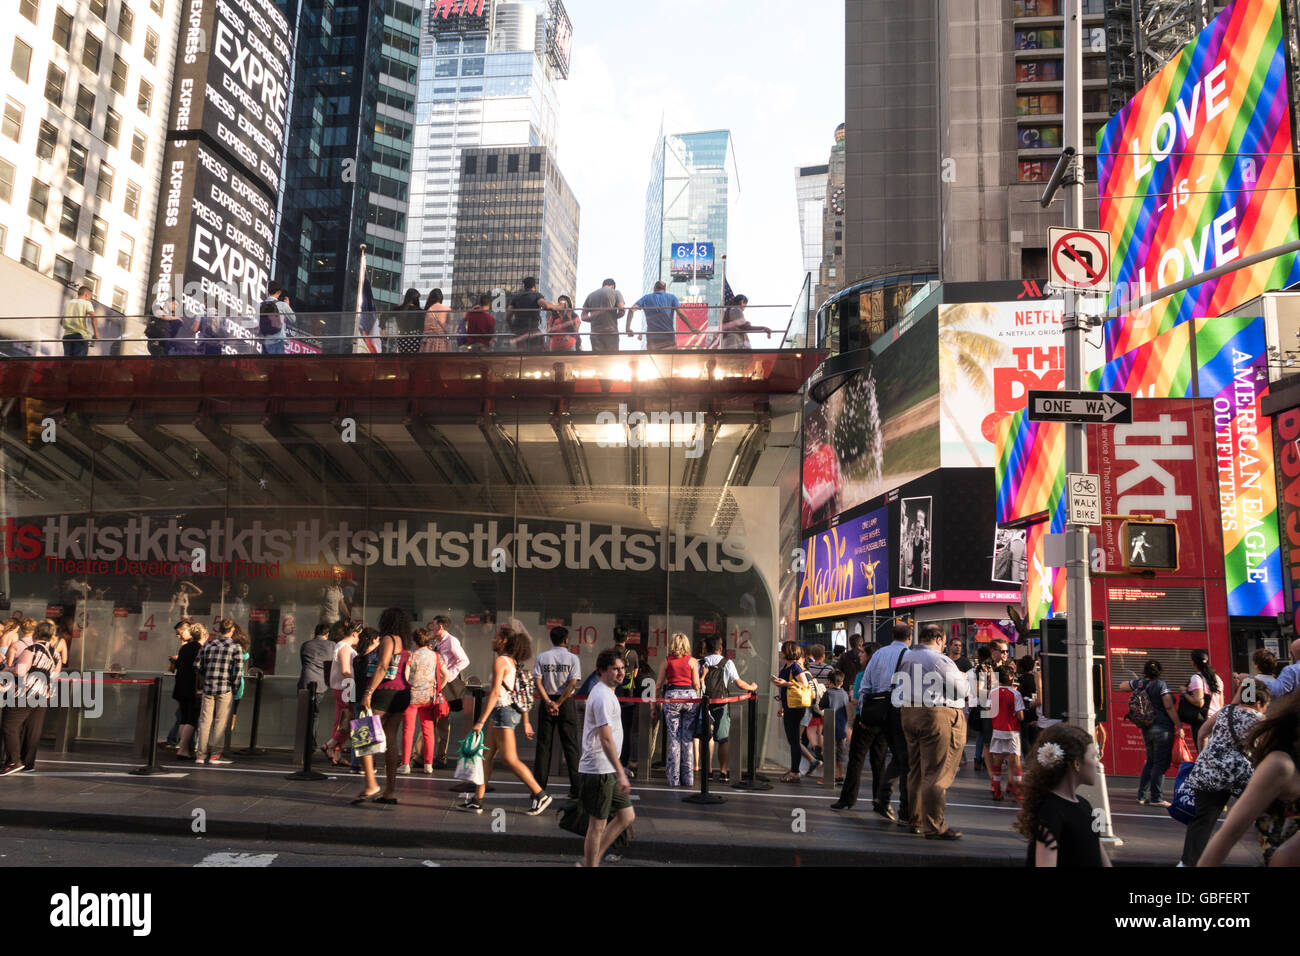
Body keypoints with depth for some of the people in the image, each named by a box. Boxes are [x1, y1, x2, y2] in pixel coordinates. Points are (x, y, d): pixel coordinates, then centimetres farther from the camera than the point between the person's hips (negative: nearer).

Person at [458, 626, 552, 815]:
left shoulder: (500, 662, -14)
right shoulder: (513, 662, 14)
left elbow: (495, 693, -21)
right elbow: (521, 693, 16)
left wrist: (481, 721, -21)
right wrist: (526, 722, 19)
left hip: (504, 711, -10)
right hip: (513, 711, 10)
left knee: (510, 759, -5)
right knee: (486, 755, 11)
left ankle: (540, 795, -1)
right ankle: (477, 800, 15)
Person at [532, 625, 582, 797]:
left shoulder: (542, 657, 3)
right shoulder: (573, 658, -3)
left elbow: (538, 682, -6)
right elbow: (573, 683, -11)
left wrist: (549, 702, -9)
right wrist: (558, 704, -9)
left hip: (546, 702, 2)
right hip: (567, 703, -1)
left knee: (543, 744, 7)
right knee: (570, 745, 4)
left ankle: (538, 787, 7)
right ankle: (576, 788, 1)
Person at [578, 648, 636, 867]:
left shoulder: (605, 693, 15)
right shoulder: (602, 696, -18)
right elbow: (606, 739, -24)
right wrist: (621, 773, -27)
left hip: (606, 770, 10)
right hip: (598, 771, -10)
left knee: (627, 815, 13)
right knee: (598, 824, -1)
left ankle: (591, 860, 19)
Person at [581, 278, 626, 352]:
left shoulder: (591, 295, 14)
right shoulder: (616, 293, 5)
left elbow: (583, 316, 10)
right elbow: (621, 311, -6)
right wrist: (614, 317, 12)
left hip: (595, 333, 3)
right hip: (611, 332, -3)